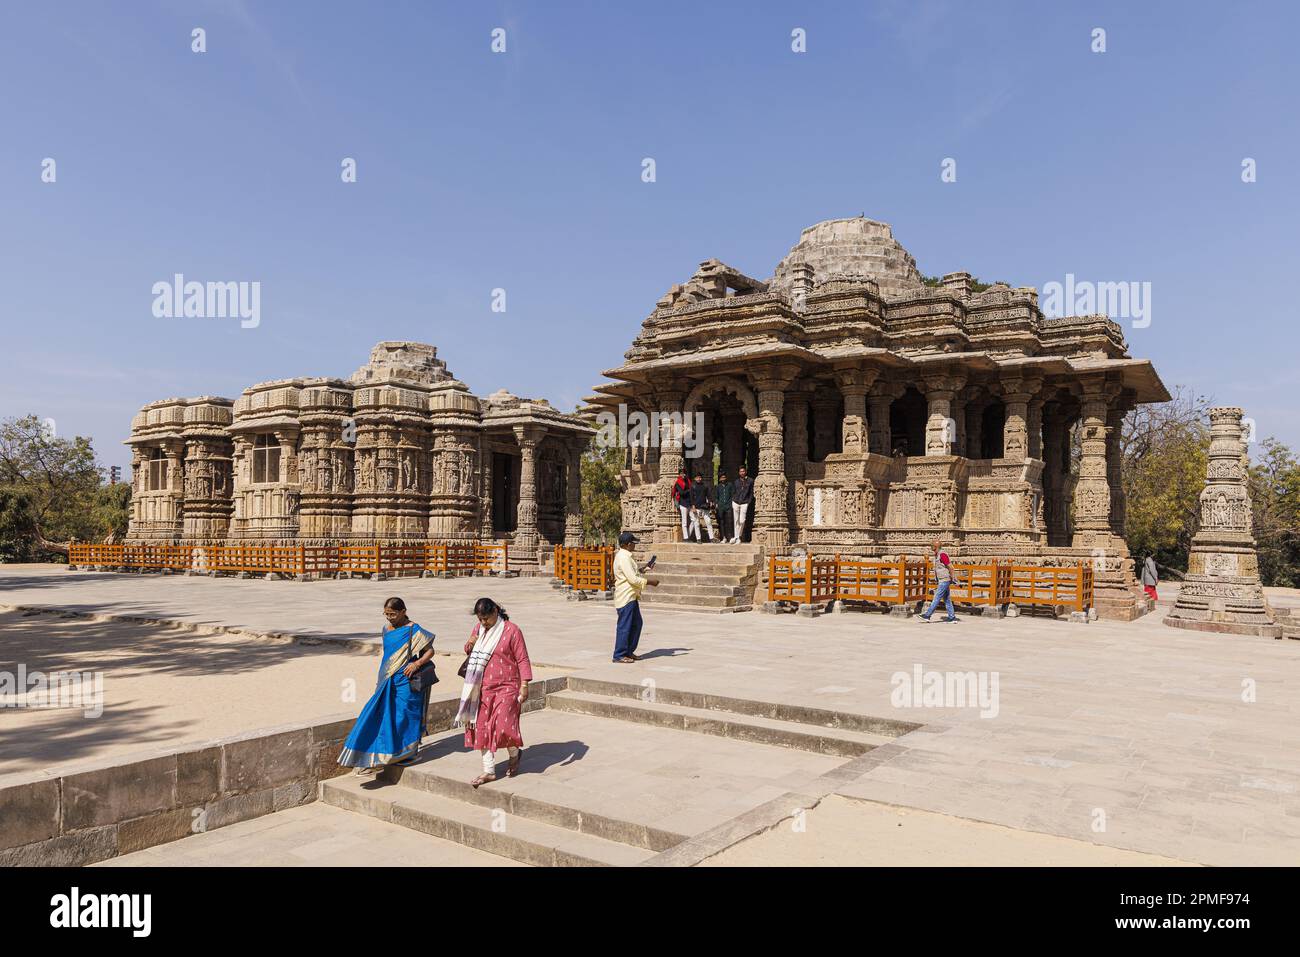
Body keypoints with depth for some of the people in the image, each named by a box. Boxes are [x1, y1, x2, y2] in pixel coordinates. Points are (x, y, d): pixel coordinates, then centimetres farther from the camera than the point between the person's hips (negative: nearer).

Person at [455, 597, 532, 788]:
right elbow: (469, 652, 21)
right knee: (482, 728, 5)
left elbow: (522, 659, -10)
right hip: (483, 688, 6)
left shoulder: (511, 630, -11)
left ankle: (515, 753, 20)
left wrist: (524, 685, -17)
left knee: (503, 726, -11)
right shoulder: (478, 629, 7)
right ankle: (489, 771, 15)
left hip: (506, 688, -6)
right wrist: (470, 645, -3)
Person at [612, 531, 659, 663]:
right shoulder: (623, 558, -19)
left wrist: (641, 569, 13)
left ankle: (629, 651, 24)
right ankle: (619, 656, 5)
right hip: (626, 597, -10)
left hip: (631, 596, 10)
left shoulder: (625, 556, 14)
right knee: (624, 626, -3)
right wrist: (649, 581, -13)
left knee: (636, 623, 15)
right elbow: (633, 579, -23)